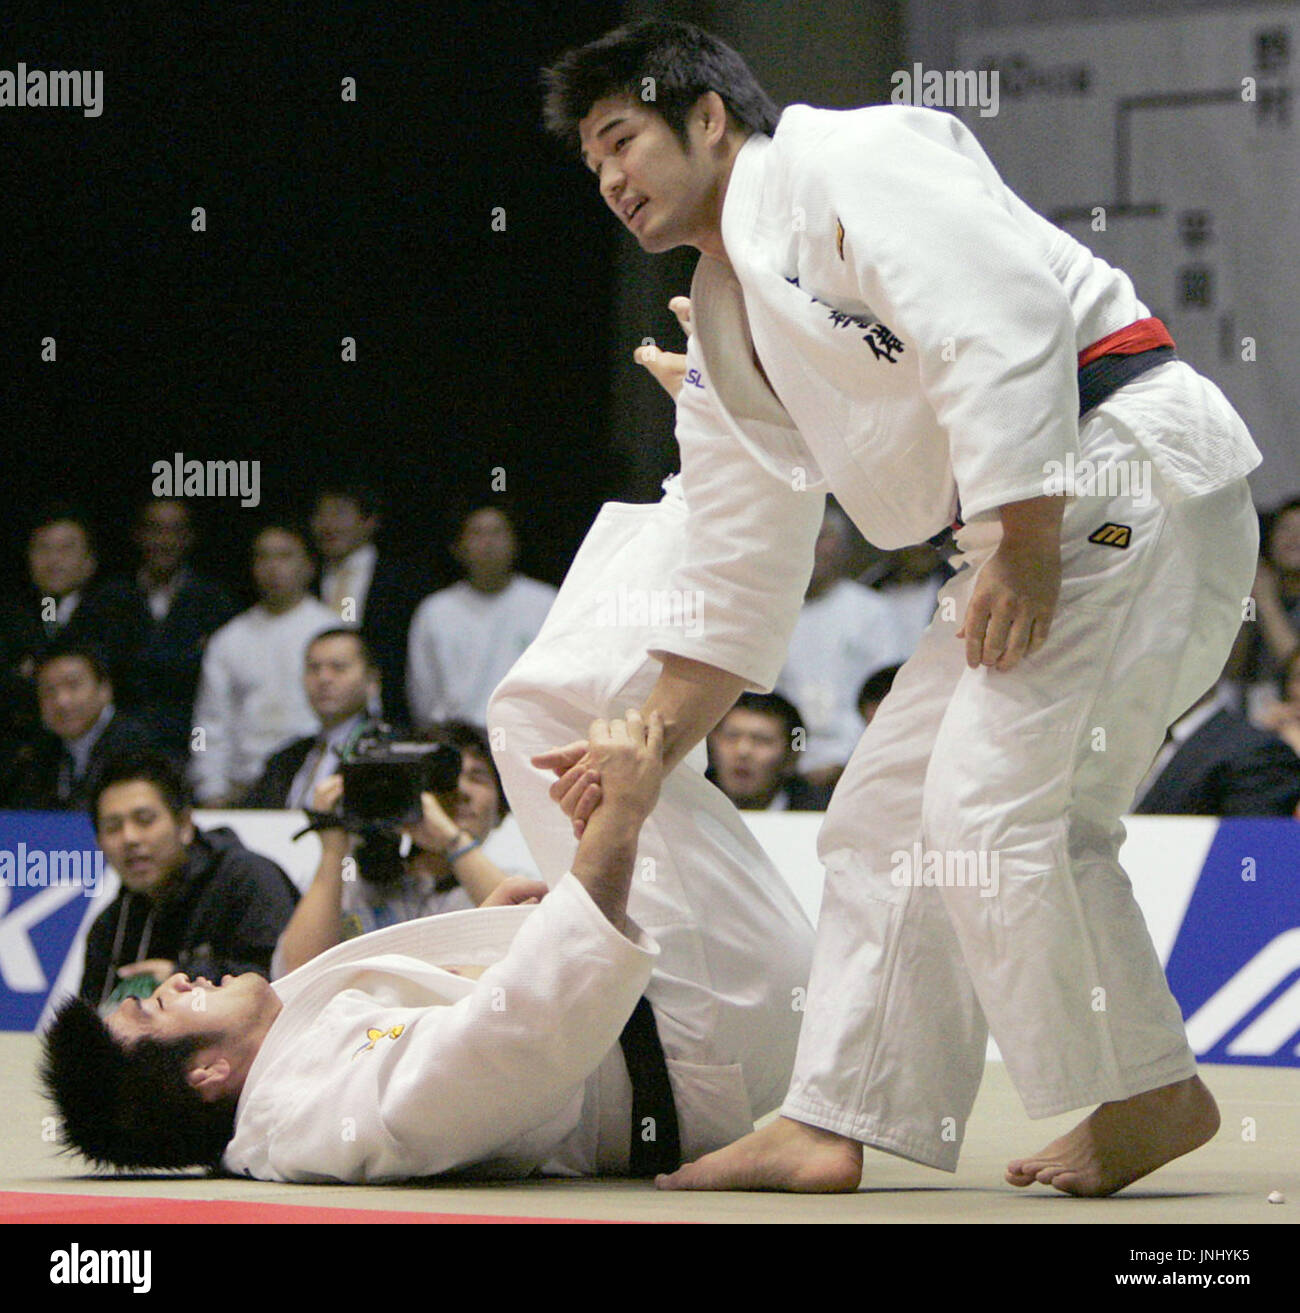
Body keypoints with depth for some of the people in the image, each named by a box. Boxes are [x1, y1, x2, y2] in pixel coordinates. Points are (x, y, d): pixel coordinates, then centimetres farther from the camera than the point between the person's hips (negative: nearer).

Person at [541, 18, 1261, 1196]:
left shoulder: (847, 160, -6)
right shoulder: (727, 327, 21)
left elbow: (1004, 323, -20)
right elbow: (736, 577, 26)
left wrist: (1024, 545, -24)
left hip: (1124, 475, -10)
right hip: (1028, 535, 10)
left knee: (998, 809, -16)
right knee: (887, 818, 8)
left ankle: (1150, 1096, -2)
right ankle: (828, 1129, 9)